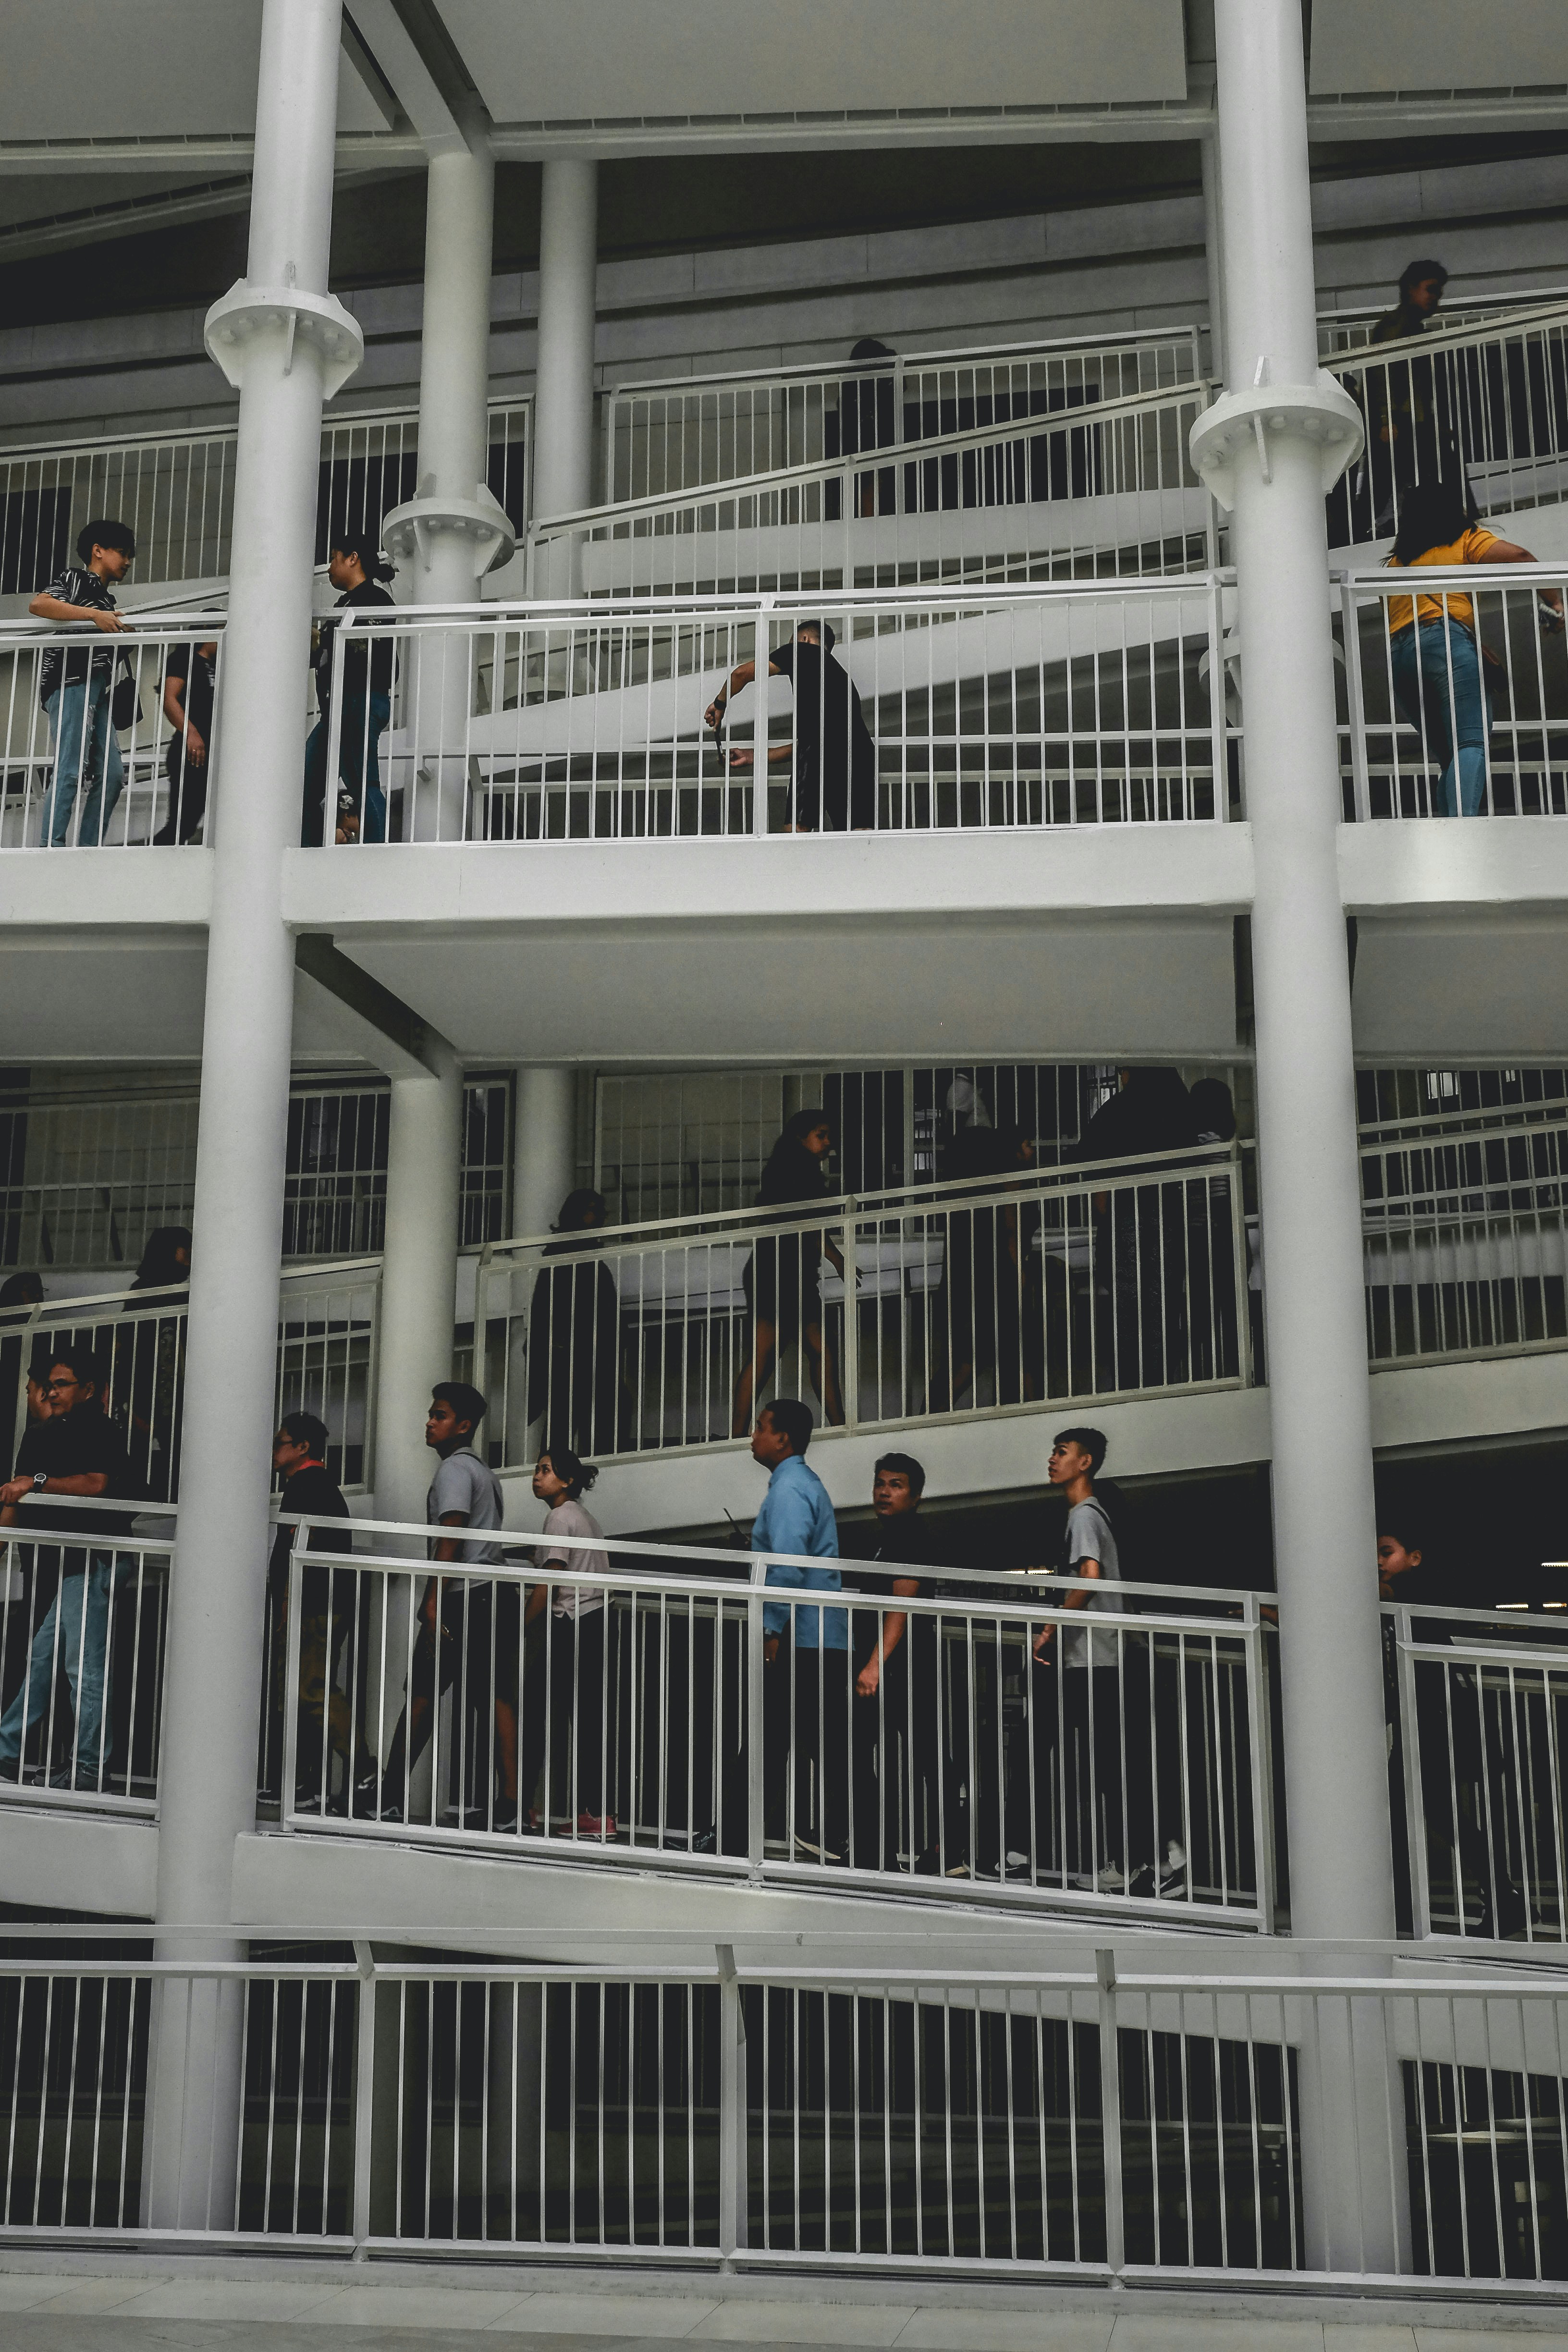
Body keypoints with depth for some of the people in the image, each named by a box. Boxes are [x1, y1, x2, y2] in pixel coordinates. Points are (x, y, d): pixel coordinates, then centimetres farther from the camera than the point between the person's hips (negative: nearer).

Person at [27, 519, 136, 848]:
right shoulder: (75, 578, 4)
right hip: (70, 681, -9)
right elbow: (38, 604, -16)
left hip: (99, 687, 9)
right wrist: (95, 615, -21)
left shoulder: (107, 598, 28)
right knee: (71, 770, -16)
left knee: (111, 773, -1)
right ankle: (51, 848, -19)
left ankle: (87, 851, -1)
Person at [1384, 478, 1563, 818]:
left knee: (1451, 758, 7)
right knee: (1473, 744, -18)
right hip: (1446, 640, -6)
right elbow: (1518, 557, -3)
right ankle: (1463, 823, -40)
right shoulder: (1466, 539, 14)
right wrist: (1555, 602, 4)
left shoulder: (1399, 558, 31)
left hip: (1398, 653, 6)